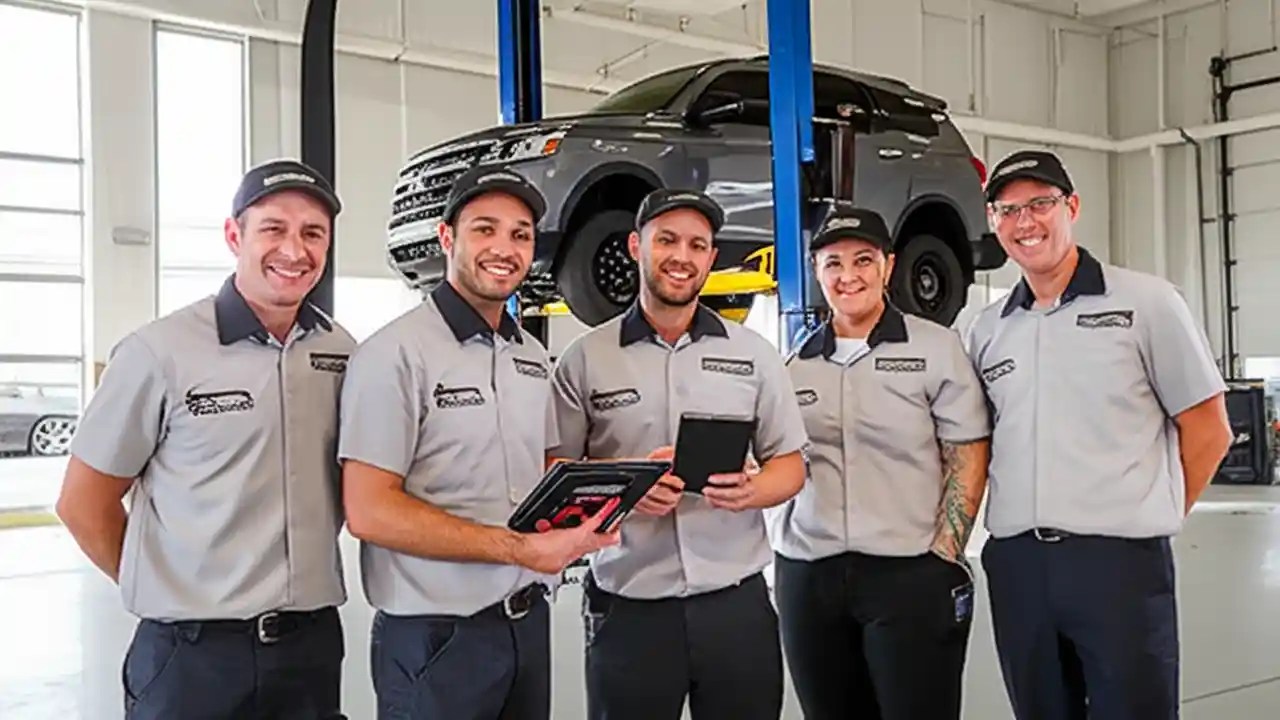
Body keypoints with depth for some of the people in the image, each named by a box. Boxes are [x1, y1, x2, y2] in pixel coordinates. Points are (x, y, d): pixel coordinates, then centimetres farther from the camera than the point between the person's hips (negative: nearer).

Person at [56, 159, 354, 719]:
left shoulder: (343, 352, 2)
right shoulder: (159, 351, -9)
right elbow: (83, 502, -2)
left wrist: (299, 574, 8)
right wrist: (168, 591, 3)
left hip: (313, 640, 4)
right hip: (191, 651, -3)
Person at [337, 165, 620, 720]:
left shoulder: (533, 357, 9)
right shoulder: (396, 353, -13)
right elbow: (369, 511, -18)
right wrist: (521, 549, -22)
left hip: (529, 622, 7)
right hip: (435, 637, -6)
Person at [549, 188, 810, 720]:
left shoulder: (753, 353, 7)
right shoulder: (585, 358, 2)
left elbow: (790, 465, 9)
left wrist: (750, 491, -13)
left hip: (737, 600, 2)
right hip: (627, 606, -1)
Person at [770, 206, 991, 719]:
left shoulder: (937, 347, 0)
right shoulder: (794, 365, 10)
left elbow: (967, 459, -2)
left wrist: (944, 558, -9)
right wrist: (780, 543, 5)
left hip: (911, 572, -3)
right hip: (807, 576, 4)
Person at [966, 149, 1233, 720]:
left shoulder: (1145, 302, -1)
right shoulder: (986, 330, 10)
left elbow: (1208, 432, 2)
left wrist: (1152, 518, 5)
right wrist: (1030, 522, 7)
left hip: (1119, 557, -4)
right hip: (1016, 563, 4)